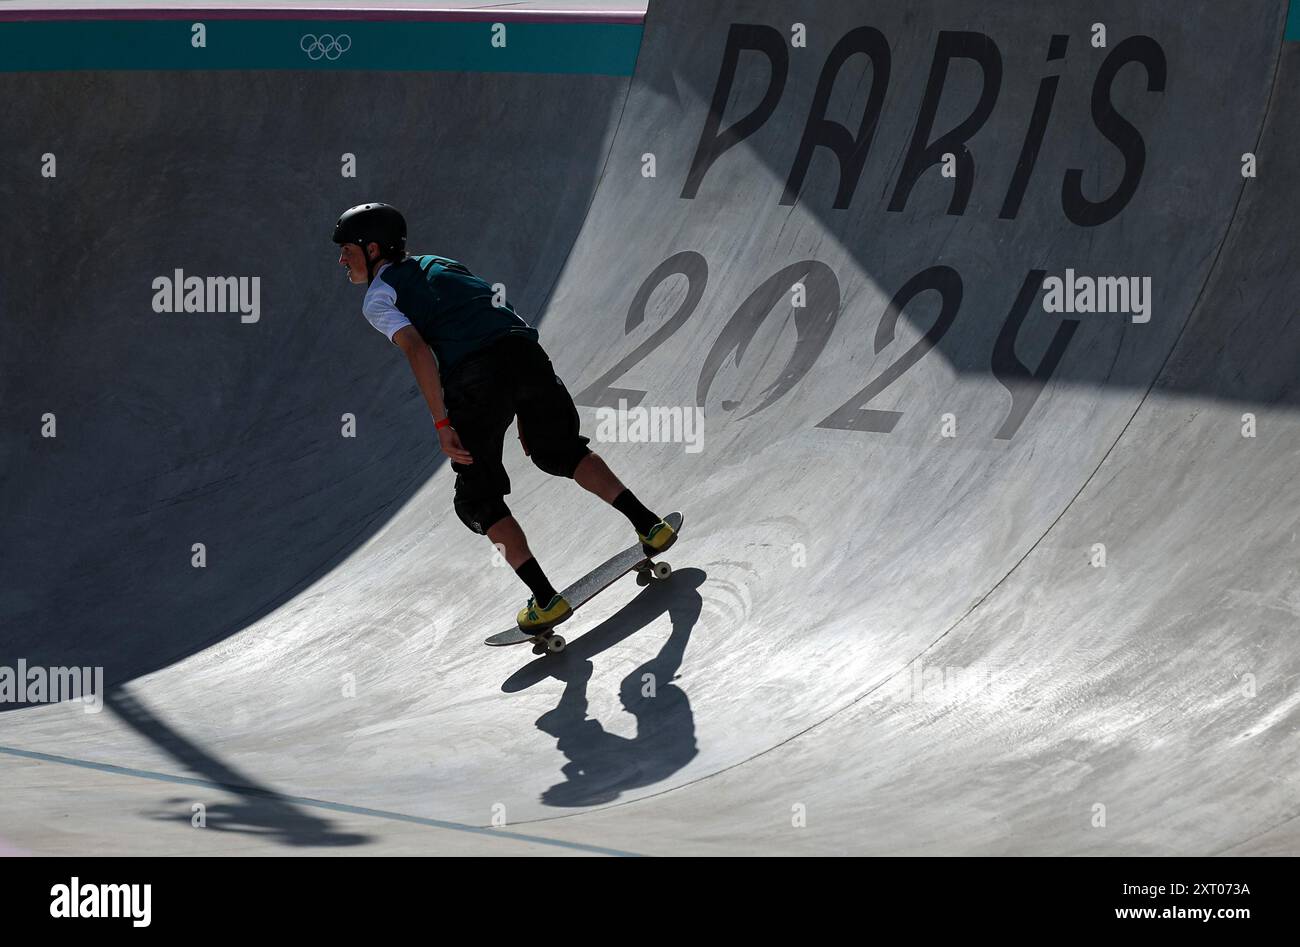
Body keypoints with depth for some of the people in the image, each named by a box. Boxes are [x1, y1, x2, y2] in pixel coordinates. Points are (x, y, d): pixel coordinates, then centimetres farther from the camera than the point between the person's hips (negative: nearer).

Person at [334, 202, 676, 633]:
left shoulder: (378, 297, 11)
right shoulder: (438, 264, 32)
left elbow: (417, 348, -7)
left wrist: (442, 423, -10)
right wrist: (524, 411, 30)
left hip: (474, 378, -6)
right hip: (524, 350, 6)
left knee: (479, 498, 9)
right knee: (561, 450, 29)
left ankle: (545, 599, 1)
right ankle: (649, 525, 21)